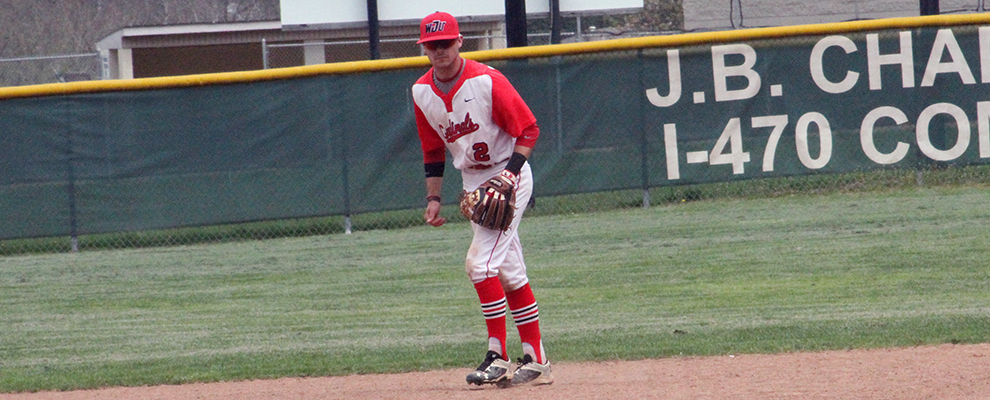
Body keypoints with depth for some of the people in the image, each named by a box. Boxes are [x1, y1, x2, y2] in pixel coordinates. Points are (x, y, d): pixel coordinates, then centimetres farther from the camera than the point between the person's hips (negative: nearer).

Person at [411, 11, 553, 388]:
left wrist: (509, 175, -23)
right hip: (473, 183, 7)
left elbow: (528, 130, -13)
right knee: (510, 273, 8)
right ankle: (536, 361, 11)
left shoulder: (487, 81, -17)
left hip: (509, 176, -7)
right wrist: (433, 197, 6)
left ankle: (498, 357, -13)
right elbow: (433, 150, 14)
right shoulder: (422, 92, 2)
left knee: (481, 262, -17)